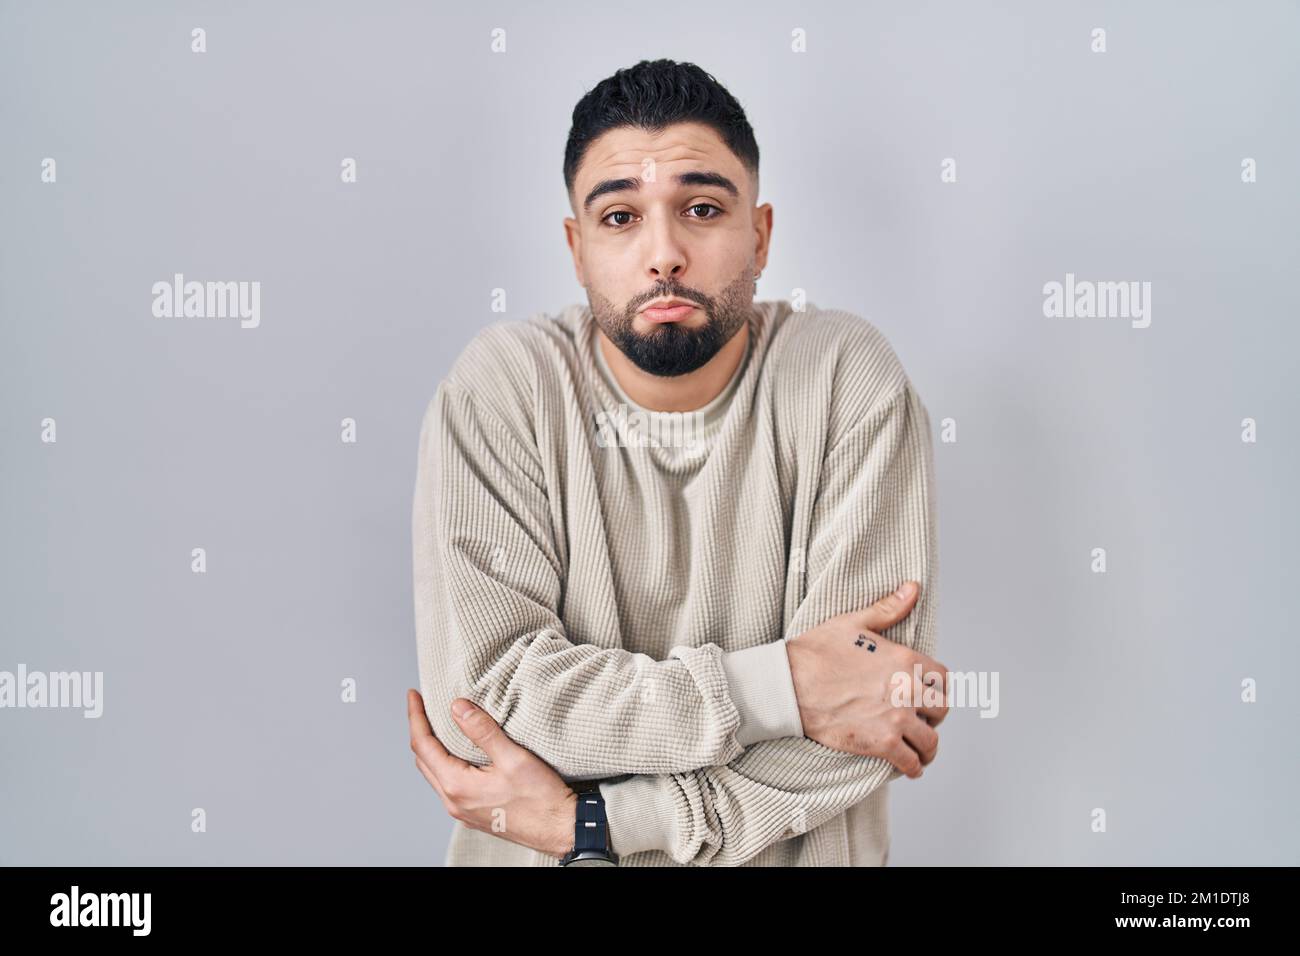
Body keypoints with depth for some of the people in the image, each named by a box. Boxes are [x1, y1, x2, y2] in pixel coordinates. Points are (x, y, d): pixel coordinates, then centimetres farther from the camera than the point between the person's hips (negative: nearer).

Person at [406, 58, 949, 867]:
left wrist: (585, 817, -17)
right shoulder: (500, 388, -8)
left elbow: (864, 722, -14)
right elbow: (482, 689, -16)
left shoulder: (851, 379, -10)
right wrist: (782, 686, -19)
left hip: (797, 852, 1)